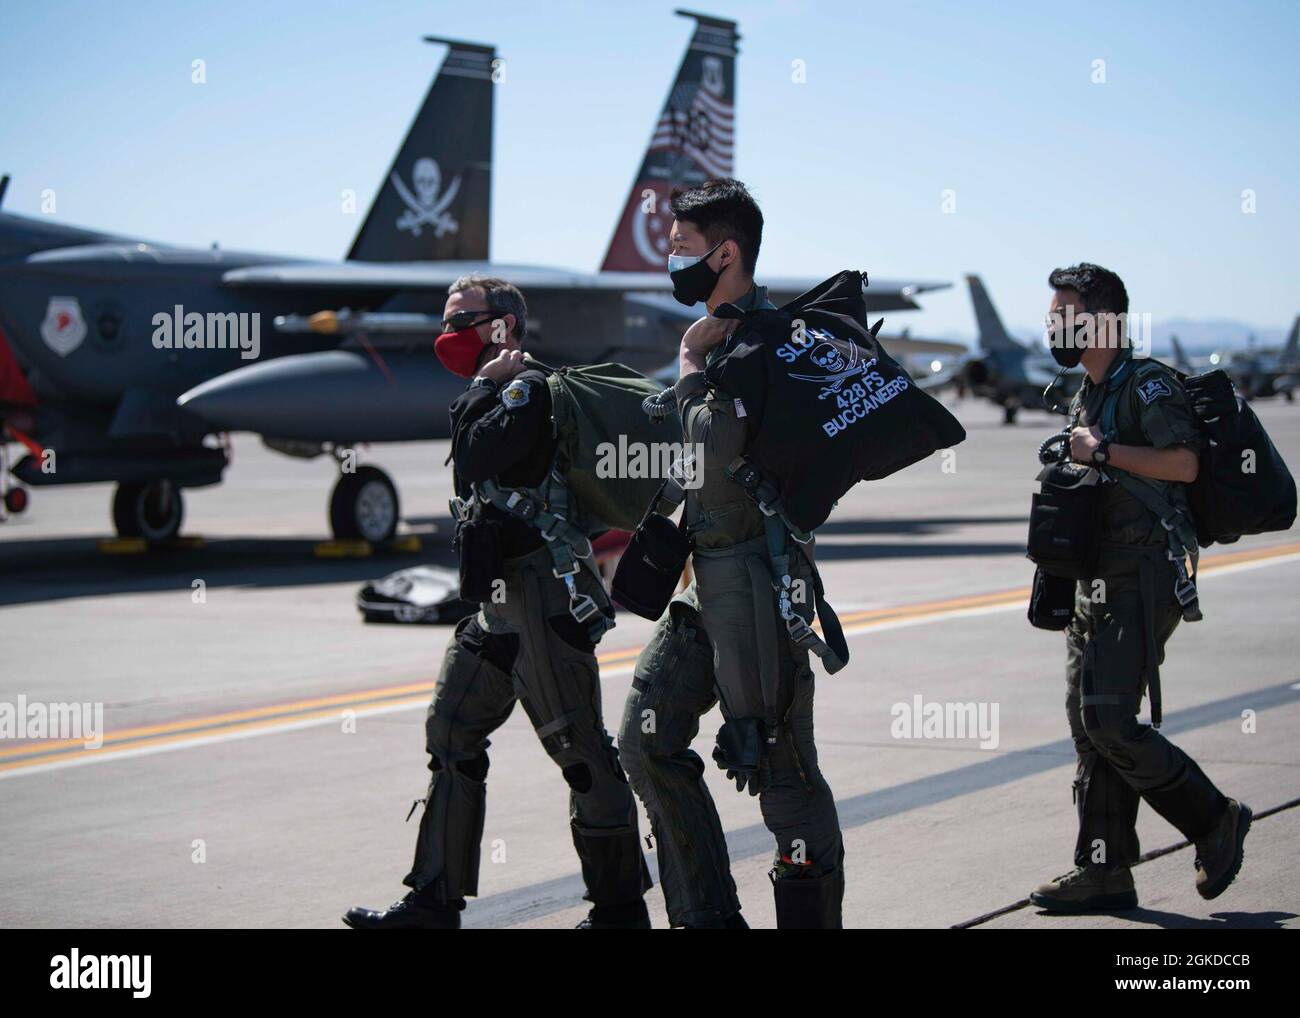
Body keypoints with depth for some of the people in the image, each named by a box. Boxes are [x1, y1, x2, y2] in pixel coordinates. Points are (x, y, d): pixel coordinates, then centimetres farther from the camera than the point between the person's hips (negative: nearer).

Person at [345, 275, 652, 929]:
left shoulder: (530, 389, -9)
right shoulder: (495, 397, 20)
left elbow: (476, 460, -20)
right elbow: (473, 473, 17)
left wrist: (483, 387, -9)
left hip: (544, 590, -10)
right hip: (497, 598, 10)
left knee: (577, 746, -6)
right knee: (450, 734, 9)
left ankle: (620, 906, 2)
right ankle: (435, 900, 13)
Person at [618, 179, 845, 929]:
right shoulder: (719, 337, 15)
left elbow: (718, 447, -26)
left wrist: (691, 369, -12)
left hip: (756, 576, -10)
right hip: (706, 576, 10)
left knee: (776, 761, -4)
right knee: (649, 741, 9)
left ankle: (814, 913, 6)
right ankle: (709, 915, 16)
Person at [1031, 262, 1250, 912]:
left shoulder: (1147, 384, -8)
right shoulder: (1086, 398, 20)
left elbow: (1183, 462, -22)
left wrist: (1101, 450, -18)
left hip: (1143, 582, -9)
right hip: (1098, 583, 9)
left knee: (1110, 722, -15)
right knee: (1089, 726, 5)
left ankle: (1215, 820, 2)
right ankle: (1104, 871, 8)